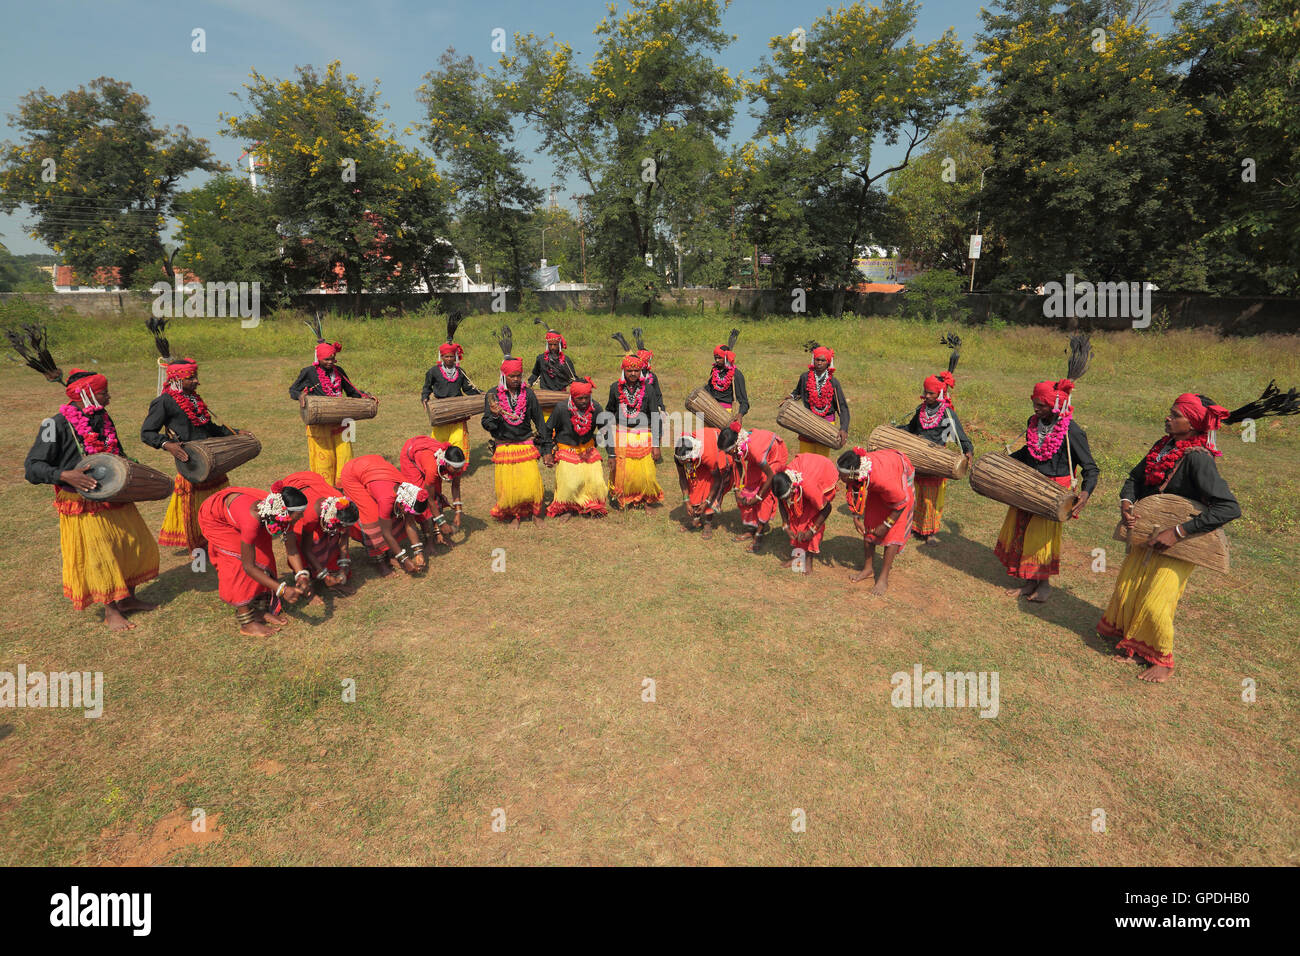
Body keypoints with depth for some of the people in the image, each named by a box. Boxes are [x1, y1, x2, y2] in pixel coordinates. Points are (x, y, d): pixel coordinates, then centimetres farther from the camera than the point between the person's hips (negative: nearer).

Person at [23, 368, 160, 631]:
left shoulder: (103, 418, 6)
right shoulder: (58, 424, -15)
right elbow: (32, 467, -16)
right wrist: (65, 475, -32)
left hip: (116, 497, 7)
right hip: (85, 505, -7)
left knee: (138, 545, 12)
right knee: (99, 557, 1)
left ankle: (128, 599, 30)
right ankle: (110, 612, 17)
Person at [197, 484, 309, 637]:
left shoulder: (283, 512, -27)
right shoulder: (252, 520, -45)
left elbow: (291, 547, -17)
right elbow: (248, 566, -36)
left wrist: (301, 576, -30)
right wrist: (281, 589, -39)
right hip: (215, 518, -6)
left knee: (262, 556, -2)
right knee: (239, 562, -14)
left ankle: (260, 610, 9)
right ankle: (246, 624, -7)